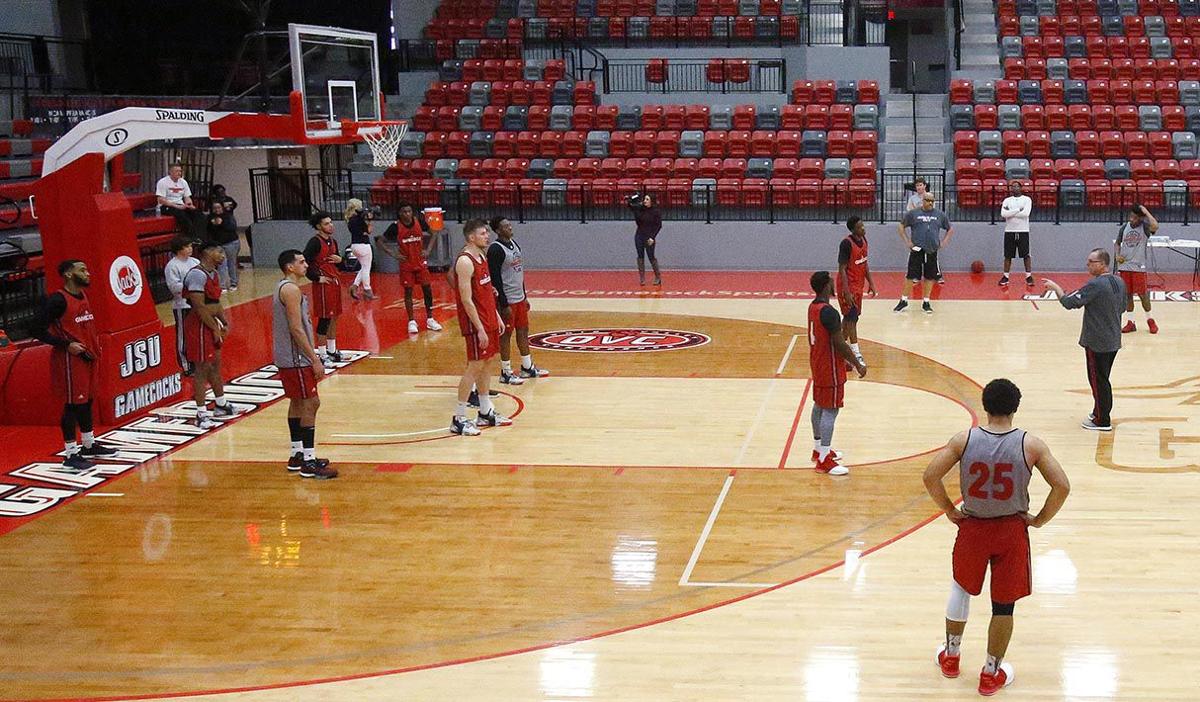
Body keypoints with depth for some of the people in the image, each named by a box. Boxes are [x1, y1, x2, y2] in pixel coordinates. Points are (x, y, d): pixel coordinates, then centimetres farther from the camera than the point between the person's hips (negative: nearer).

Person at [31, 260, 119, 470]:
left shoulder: (82, 295, 10)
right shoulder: (57, 300, -17)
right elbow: (38, 330, -19)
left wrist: (94, 343, 11)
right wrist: (66, 345, -21)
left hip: (87, 356, 9)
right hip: (70, 359, -9)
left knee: (87, 401, 18)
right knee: (72, 405, -5)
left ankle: (89, 445, 32)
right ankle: (70, 455, 1)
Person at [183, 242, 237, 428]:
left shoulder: (213, 274, 12)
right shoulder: (197, 275, -20)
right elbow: (199, 307, -24)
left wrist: (224, 323, 7)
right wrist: (215, 329, -18)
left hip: (212, 324, 10)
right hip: (199, 325, -10)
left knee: (215, 364, 20)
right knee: (202, 368, -6)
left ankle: (221, 405, 34)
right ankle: (201, 414, -2)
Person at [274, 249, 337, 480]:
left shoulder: (285, 288, 14)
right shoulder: (291, 290, -17)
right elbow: (296, 328, -23)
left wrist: (312, 357, 22)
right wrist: (315, 359, -21)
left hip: (289, 358, 11)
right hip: (296, 359, -11)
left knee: (298, 403, 16)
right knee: (311, 404, -9)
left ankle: (297, 455, 23)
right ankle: (309, 463, -10)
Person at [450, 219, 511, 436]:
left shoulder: (481, 256, 11)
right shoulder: (465, 261, -19)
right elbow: (466, 300, -22)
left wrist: (497, 316, 17)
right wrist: (480, 328, -22)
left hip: (489, 320, 9)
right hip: (475, 323, -9)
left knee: (489, 363, 14)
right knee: (475, 366, -7)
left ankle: (486, 413, 24)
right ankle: (458, 420, -1)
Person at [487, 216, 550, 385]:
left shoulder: (514, 244, 10)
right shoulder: (495, 249, -18)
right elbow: (495, 279, -20)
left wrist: (525, 296, 18)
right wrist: (504, 305, -21)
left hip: (519, 298, 9)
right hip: (507, 300, -9)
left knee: (523, 331, 15)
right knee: (506, 335, 0)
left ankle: (527, 368, 26)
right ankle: (506, 373, 8)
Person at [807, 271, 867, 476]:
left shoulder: (813, 307, 6)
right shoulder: (829, 312, -25)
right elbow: (839, 343, -23)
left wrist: (846, 360, 23)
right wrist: (858, 365, -12)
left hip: (817, 364, 10)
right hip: (830, 368, -10)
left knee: (819, 405, 20)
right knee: (830, 410, -6)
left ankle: (819, 448, 33)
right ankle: (824, 460, -5)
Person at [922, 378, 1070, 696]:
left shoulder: (963, 440, -11)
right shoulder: (1031, 445, -13)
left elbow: (930, 476, -12)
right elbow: (1062, 486, -14)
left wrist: (950, 511, 1)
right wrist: (1039, 519, -1)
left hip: (972, 527, 1)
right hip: (1012, 531, -1)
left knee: (961, 589, 25)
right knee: (1004, 605, 13)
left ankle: (950, 656, 39)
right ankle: (992, 673, 24)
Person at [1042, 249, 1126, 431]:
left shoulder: (1095, 285, -22)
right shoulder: (1120, 282, 4)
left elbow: (1070, 303, -22)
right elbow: (1122, 307, 17)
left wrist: (1055, 287, -9)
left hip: (1097, 342, -8)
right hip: (1113, 340, 8)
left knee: (1098, 380, 2)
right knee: (1103, 379, 20)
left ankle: (1102, 421, 10)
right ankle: (1100, 412, 31)